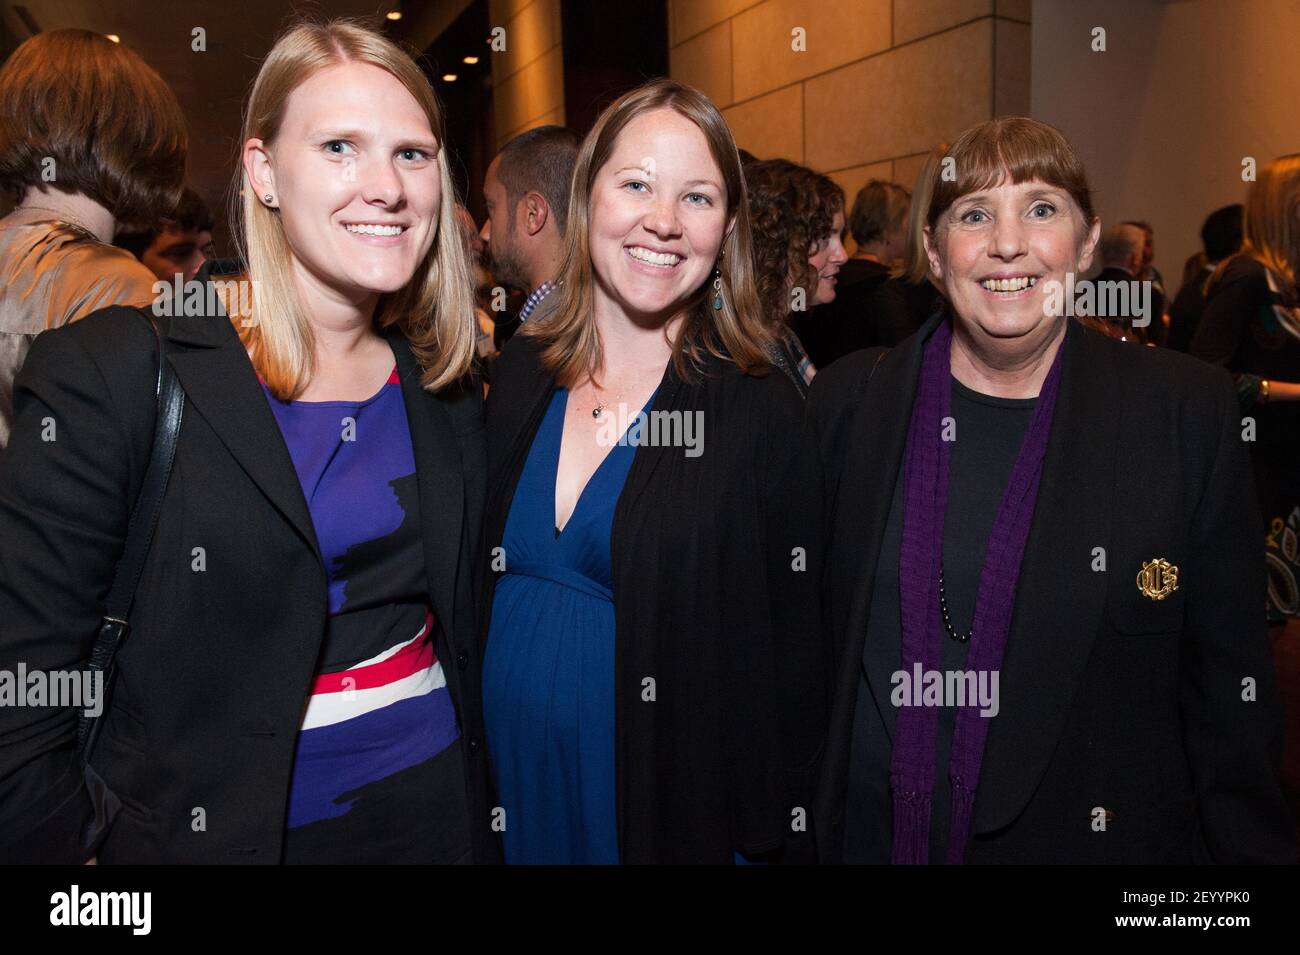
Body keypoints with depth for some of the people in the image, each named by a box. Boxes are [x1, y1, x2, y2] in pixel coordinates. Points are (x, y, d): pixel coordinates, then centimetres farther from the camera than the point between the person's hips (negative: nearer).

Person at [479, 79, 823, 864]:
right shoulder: (518, 373, -1)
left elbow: (792, 664, -9)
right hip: (507, 779, 4)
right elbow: (473, 586, 9)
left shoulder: (766, 411, -13)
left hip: (673, 799, -3)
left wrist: (772, 834, -9)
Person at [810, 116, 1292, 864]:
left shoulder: (1190, 411, -8)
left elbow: (1228, 688, -3)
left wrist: (1248, 846, -4)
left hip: (1096, 830, 0)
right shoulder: (849, 401, -5)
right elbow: (814, 642, 1)